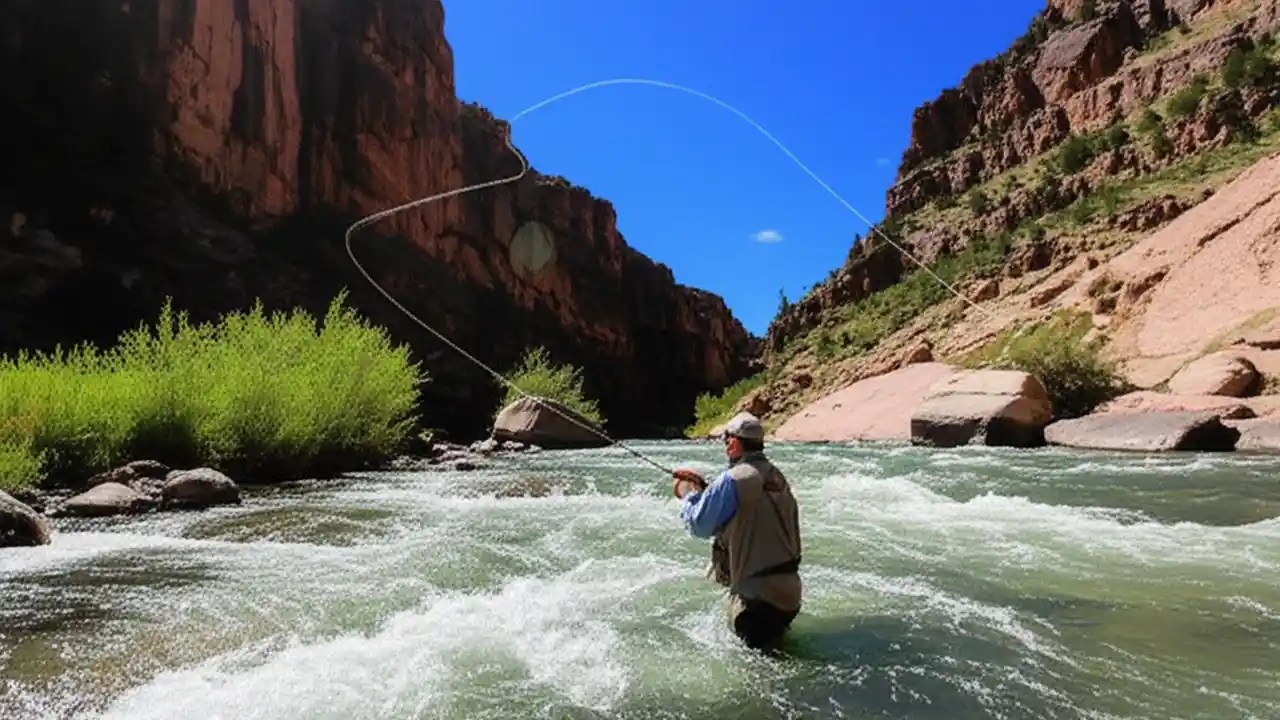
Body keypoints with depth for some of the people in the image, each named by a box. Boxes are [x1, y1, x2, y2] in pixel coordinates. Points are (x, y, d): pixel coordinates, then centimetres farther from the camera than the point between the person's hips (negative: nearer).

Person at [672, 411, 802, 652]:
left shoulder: (733, 480, -17)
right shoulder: (777, 477, 9)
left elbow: (699, 526, -11)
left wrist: (686, 494, 7)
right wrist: (702, 488, 21)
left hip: (757, 593, -8)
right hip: (790, 589, 8)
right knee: (773, 646, 27)